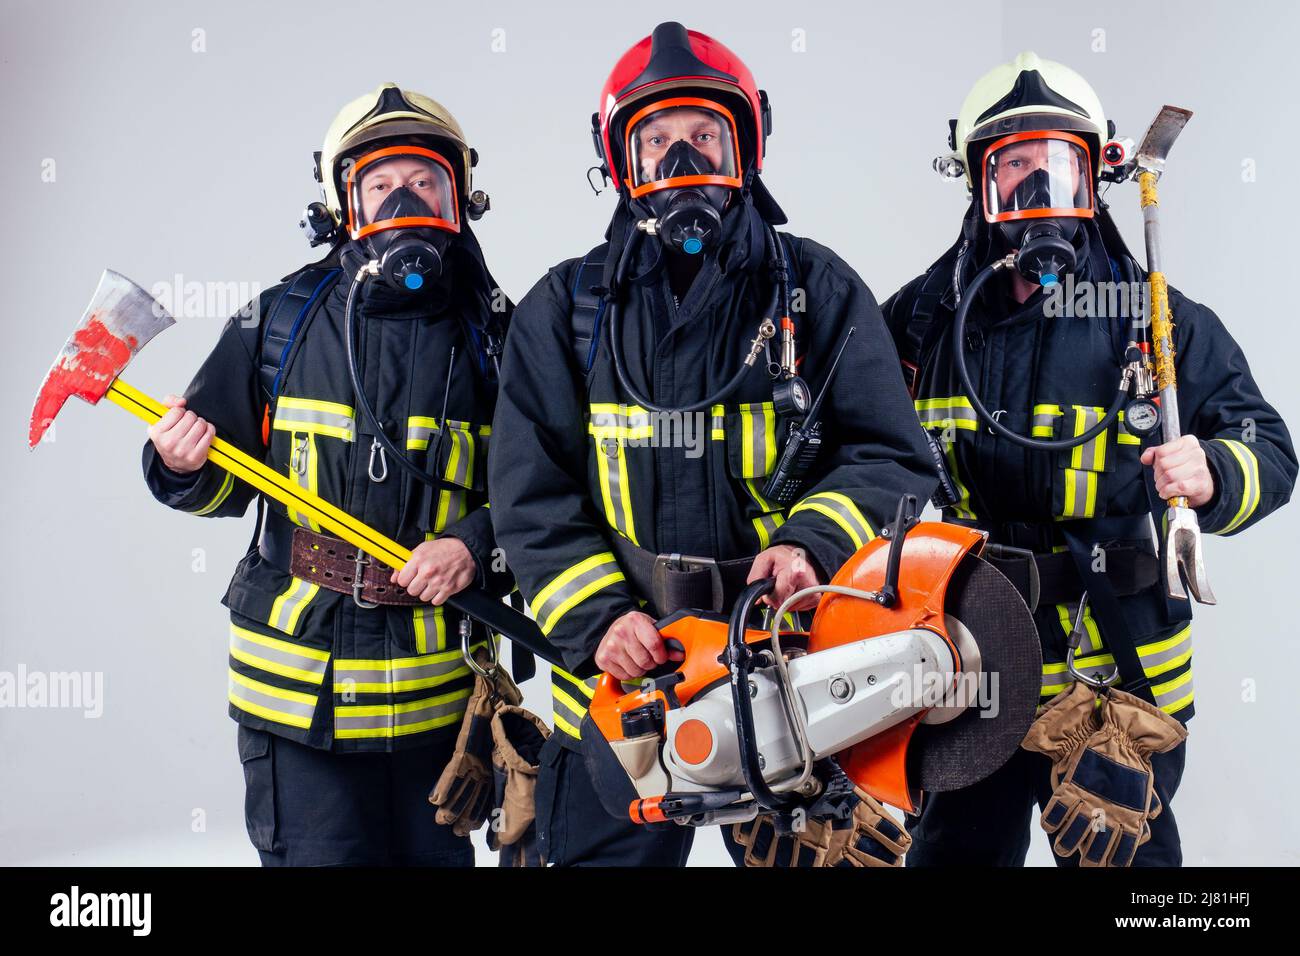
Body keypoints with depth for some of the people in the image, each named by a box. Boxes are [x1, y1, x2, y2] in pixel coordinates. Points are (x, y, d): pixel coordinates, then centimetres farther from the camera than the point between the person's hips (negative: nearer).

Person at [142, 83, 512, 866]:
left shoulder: (494, 340, 1)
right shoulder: (281, 323, 2)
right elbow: (226, 483, 7)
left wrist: (477, 545, -15)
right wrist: (184, 469, -14)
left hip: (439, 686, 1)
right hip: (297, 682, -1)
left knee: (436, 854, 16)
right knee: (316, 854, 1)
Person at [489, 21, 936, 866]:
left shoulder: (819, 291, 4)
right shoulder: (567, 310, 6)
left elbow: (893, 457, 1)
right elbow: (531, 493, 1)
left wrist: (812, 544, -17)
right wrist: (597, 619, -12)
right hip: (619, 683, 1)